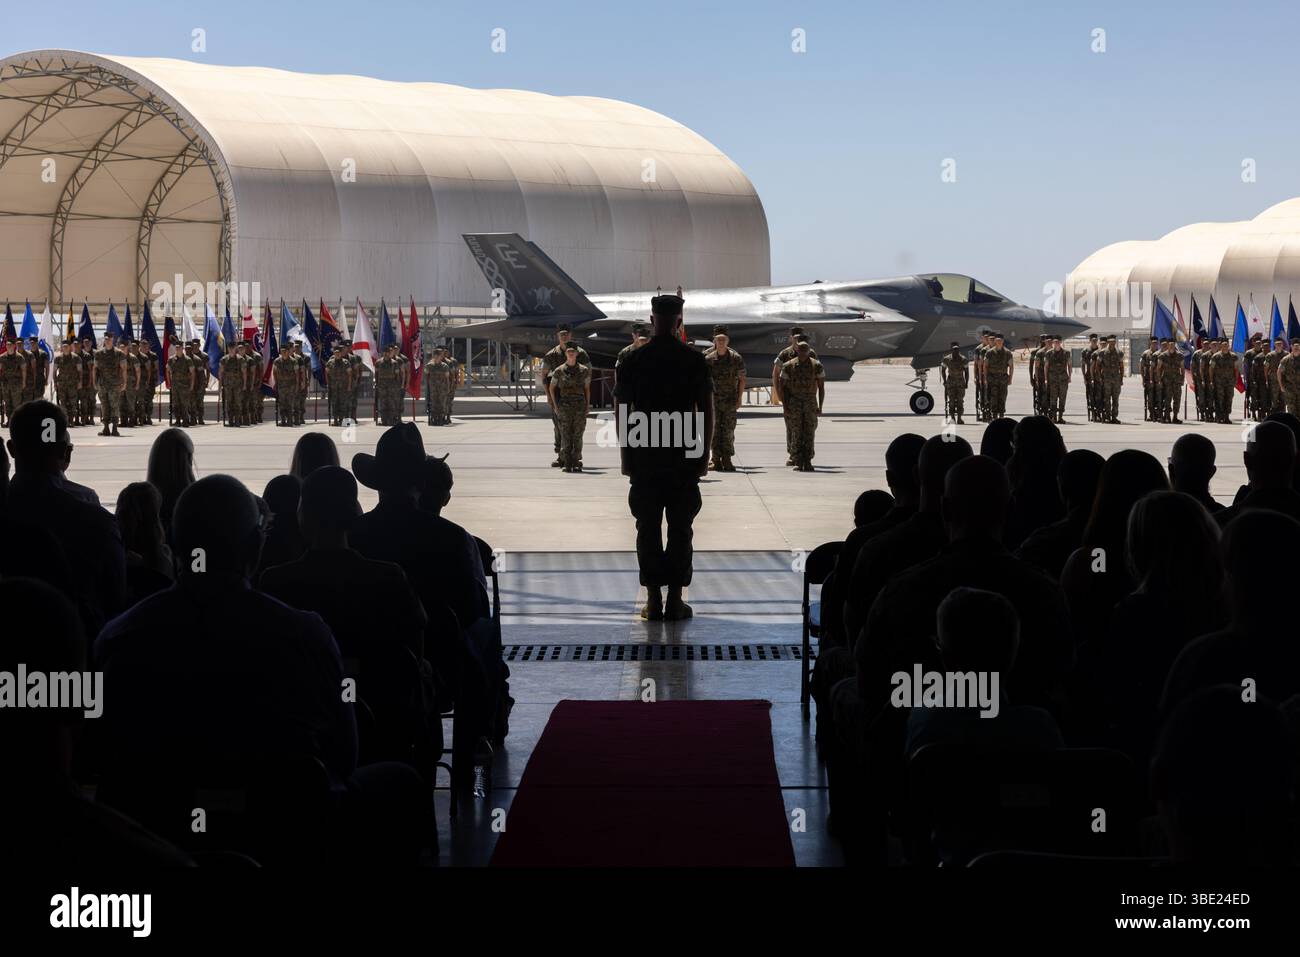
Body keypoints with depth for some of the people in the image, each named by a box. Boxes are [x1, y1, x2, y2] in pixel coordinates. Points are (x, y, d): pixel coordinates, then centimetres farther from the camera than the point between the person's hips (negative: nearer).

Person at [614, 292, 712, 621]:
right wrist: (704, 454, 6)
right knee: (680, 528, 4)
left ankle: (653, 600, 4)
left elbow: (622, 411, 1)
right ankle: (675, 600, 3)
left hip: (644, 457, 0)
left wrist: (626, 455, 8)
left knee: (648, 528, 5)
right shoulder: (695, 360, -2)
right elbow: (706, 411, -1)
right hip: (684, 457, 0)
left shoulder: (633, 361, 0)